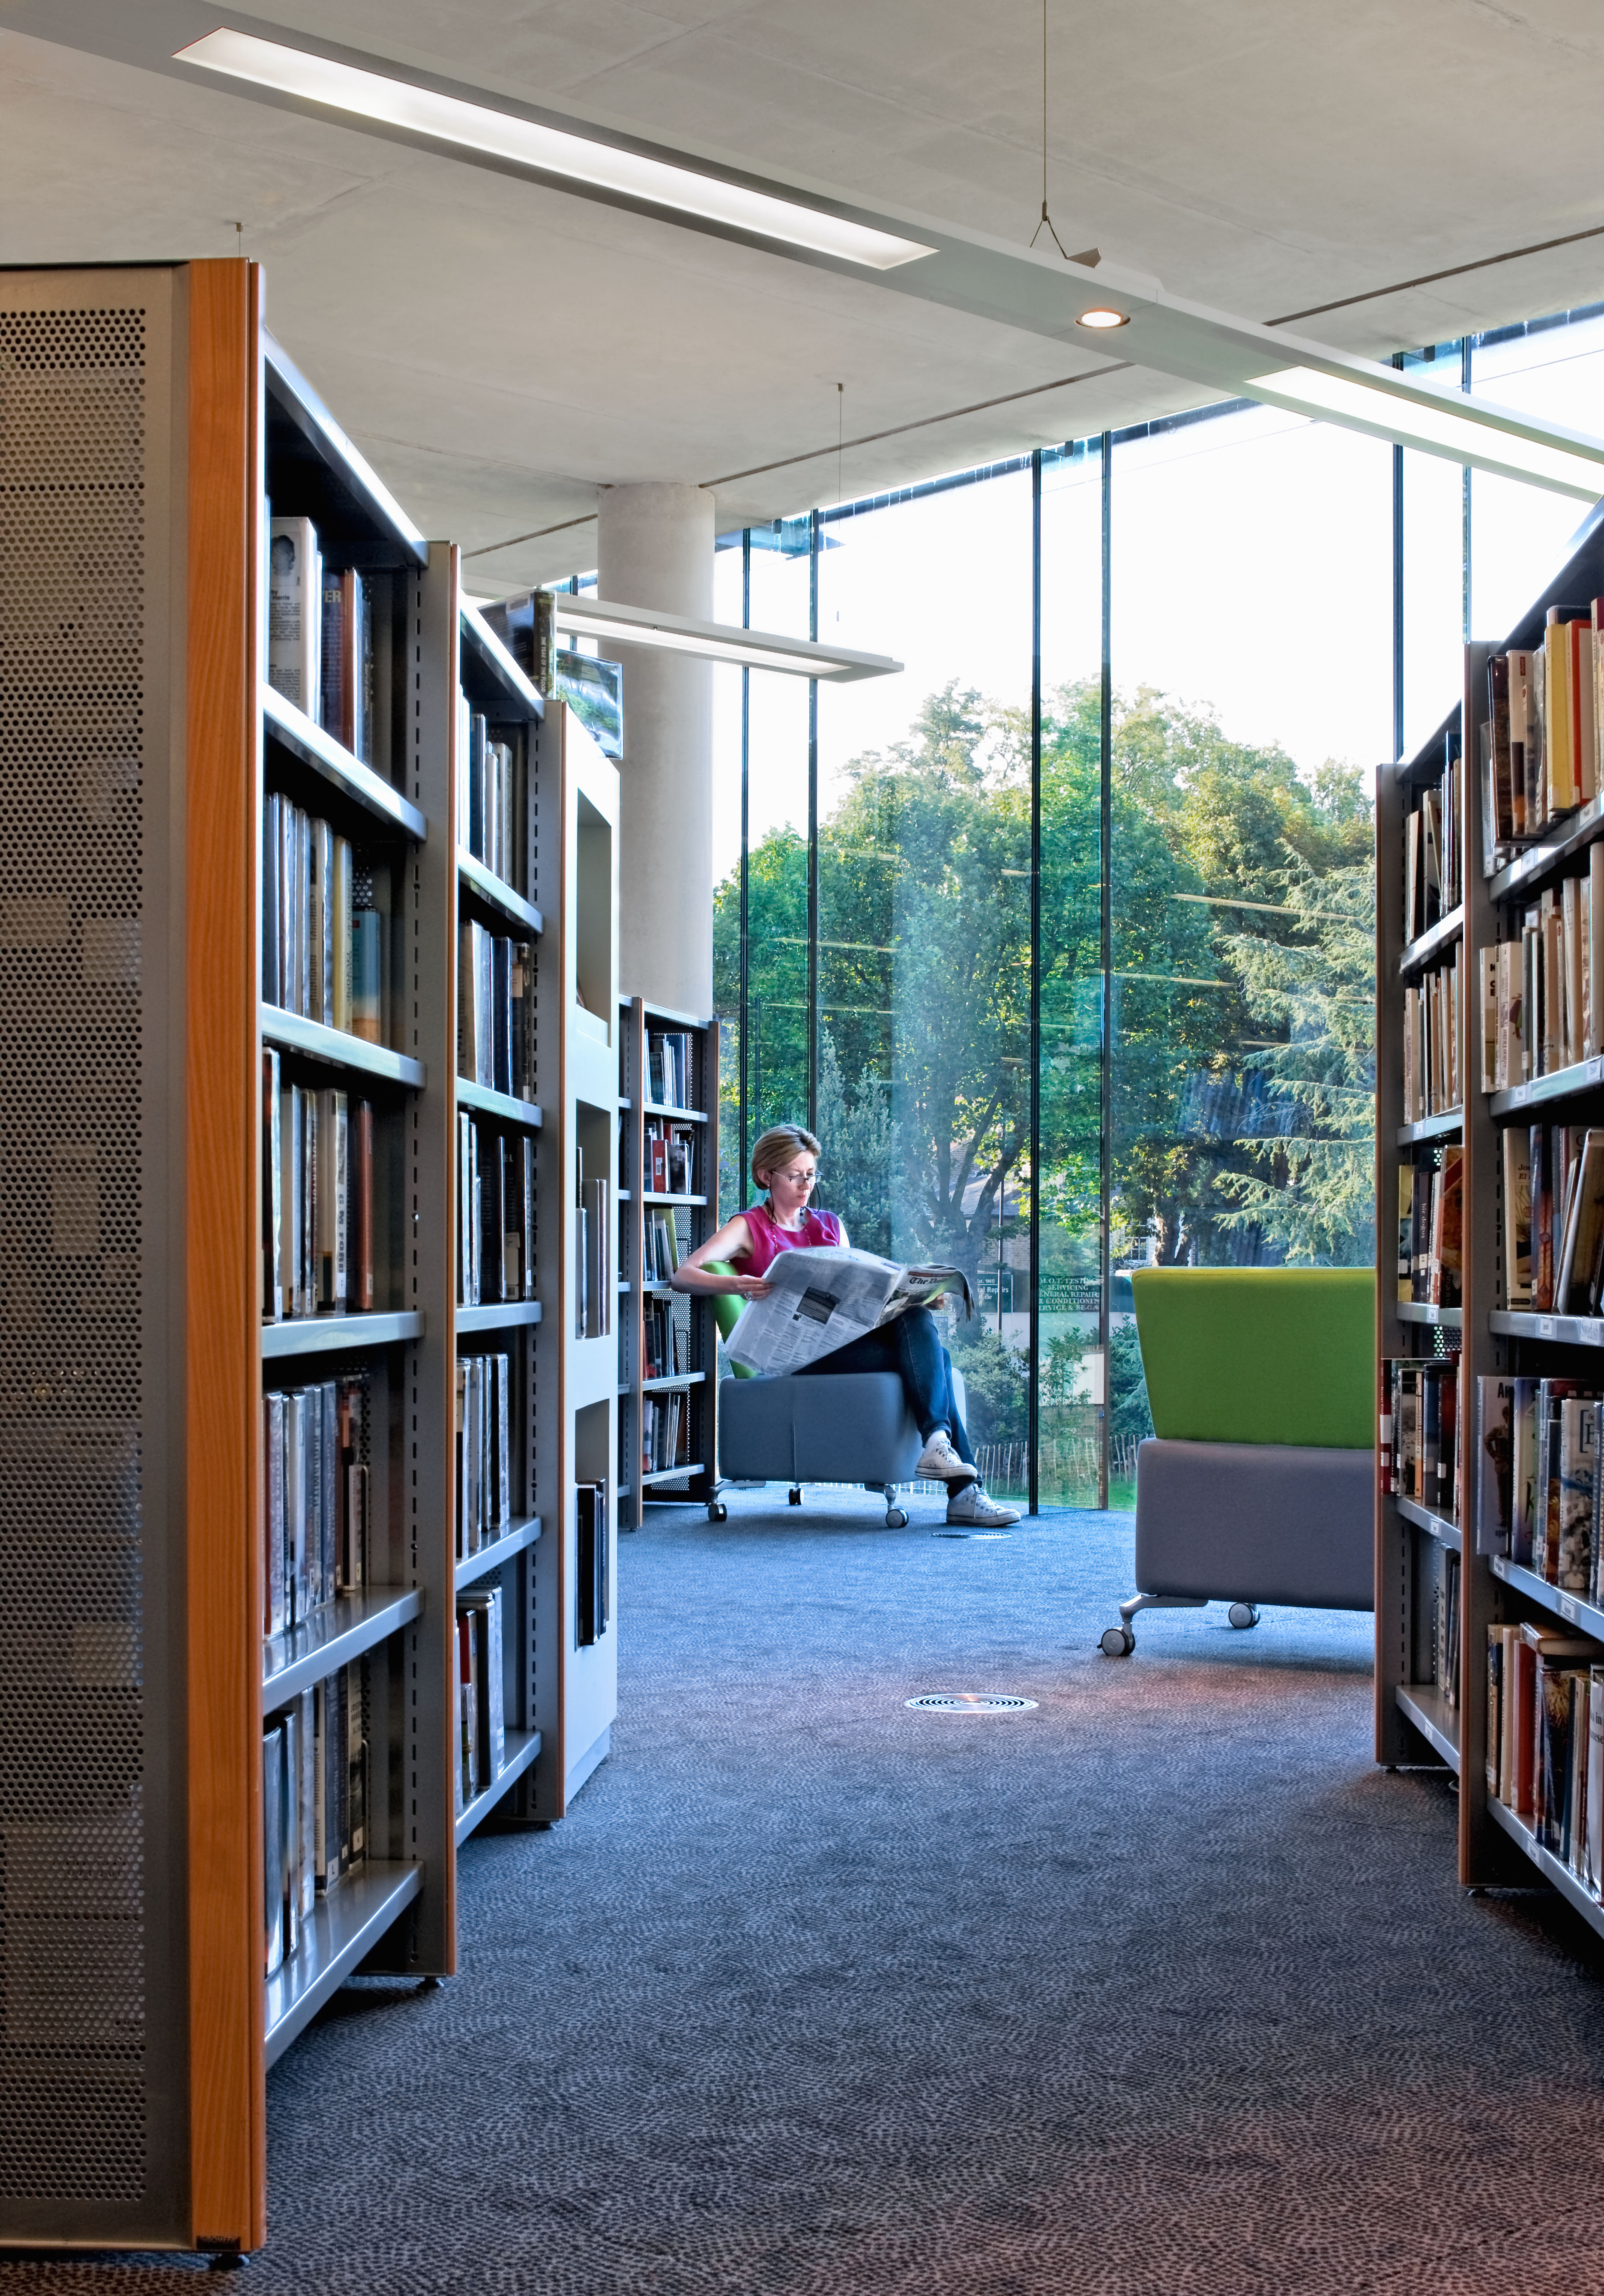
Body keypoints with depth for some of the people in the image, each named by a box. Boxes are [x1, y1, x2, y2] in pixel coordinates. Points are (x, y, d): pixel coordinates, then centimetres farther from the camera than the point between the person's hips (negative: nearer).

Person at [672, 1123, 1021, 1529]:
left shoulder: (830, 1226, 25)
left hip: (847, 1335, 5)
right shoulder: (749, 1228, 8)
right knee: (928, 1357, -25)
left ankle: (938, 1442, -37)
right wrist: (737, 1285, -28)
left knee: (917, 1319, -28)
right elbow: (683, 1276, -7)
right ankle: (964, 1490, -32)